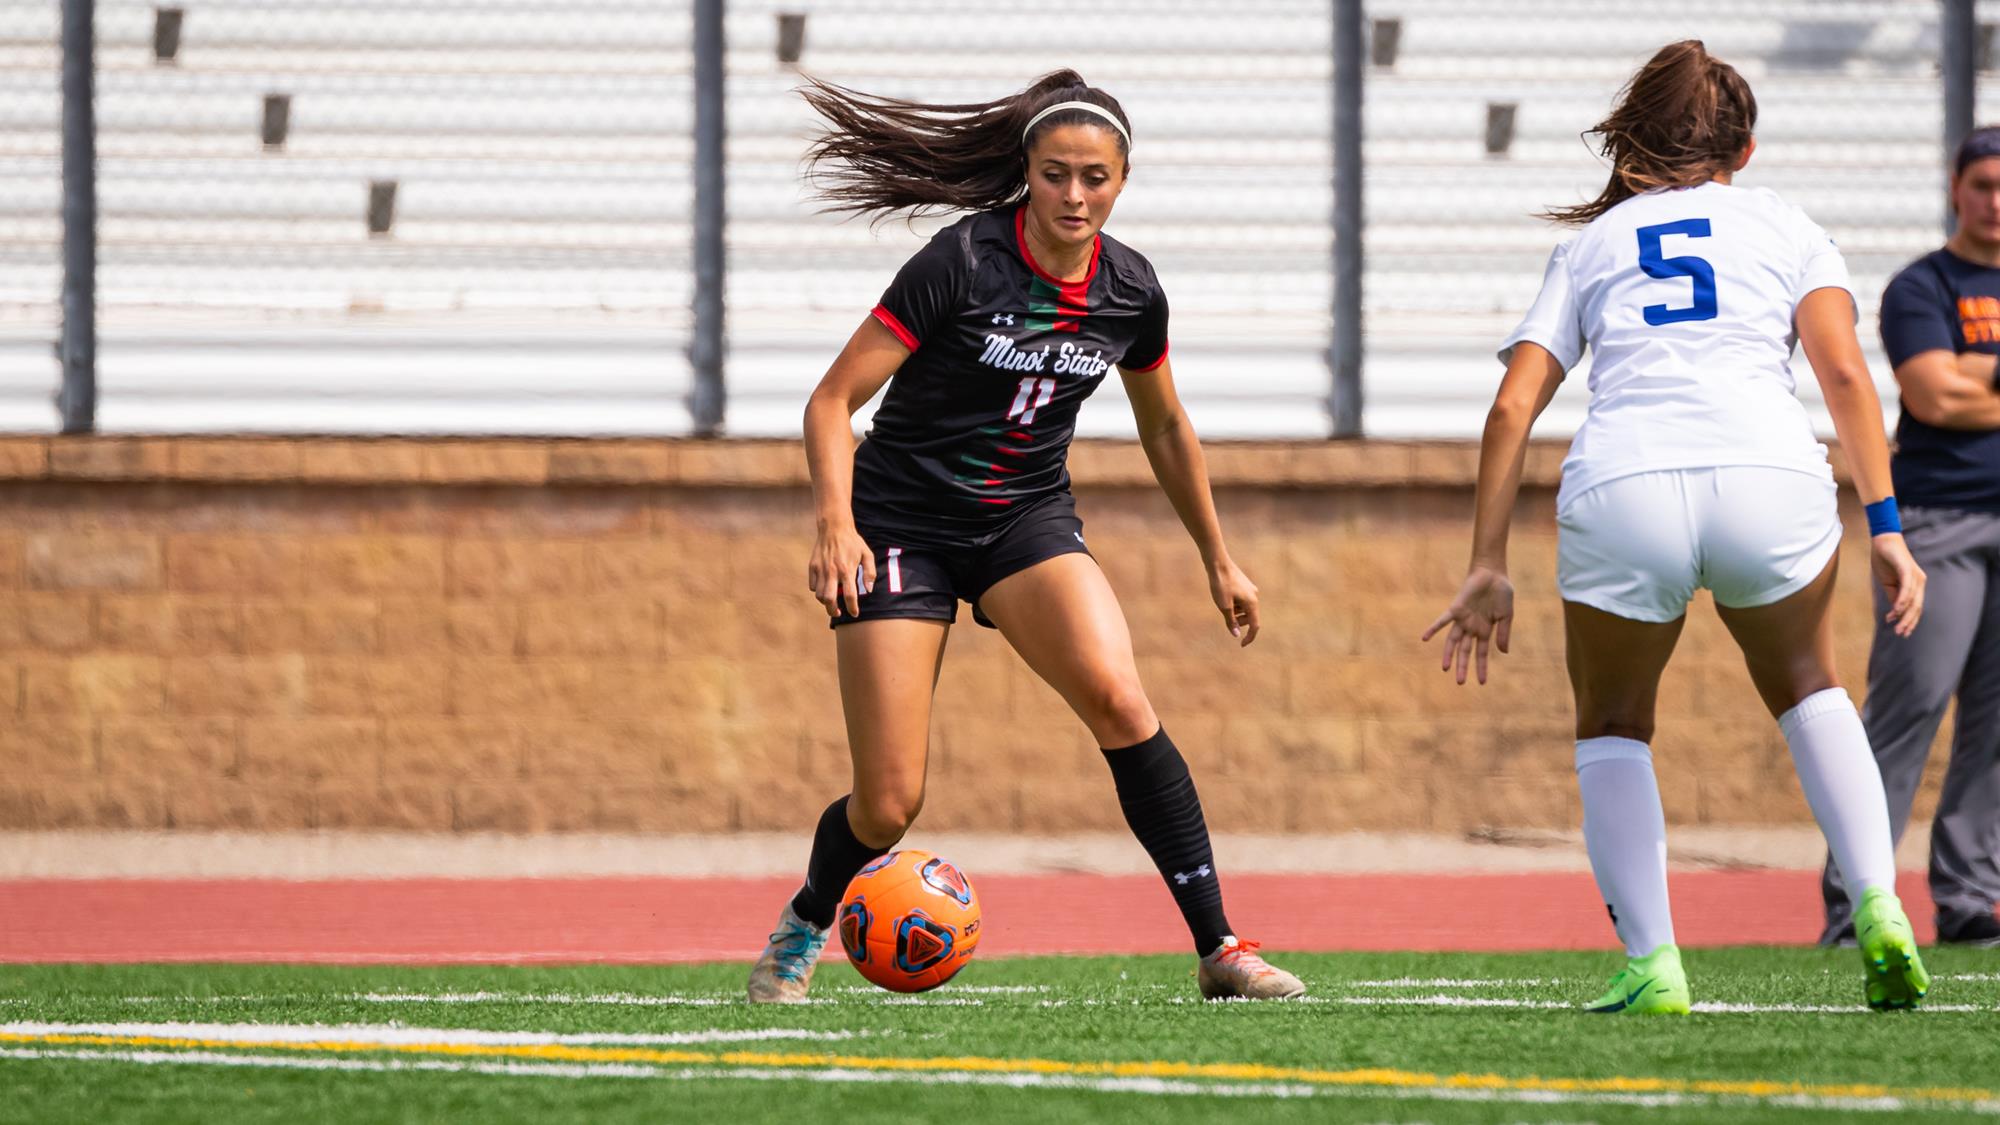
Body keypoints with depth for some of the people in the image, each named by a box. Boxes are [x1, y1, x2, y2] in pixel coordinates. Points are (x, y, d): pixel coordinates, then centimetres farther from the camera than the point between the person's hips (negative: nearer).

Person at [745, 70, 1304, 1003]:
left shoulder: (1131, 290, -3)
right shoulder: (962, 262, -18)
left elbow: (1165, 430, 16)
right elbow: (832, 401, -16)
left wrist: (1219, 561, 21)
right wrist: (836, 524, -30)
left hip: (1029, 521, 3)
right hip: (902, 523, -3)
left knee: (1118, 699, -25)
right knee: (889, 804, -8)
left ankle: (1217, 946, -19)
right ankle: (799, 933, 26)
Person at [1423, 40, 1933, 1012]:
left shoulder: (1590, 245, 25)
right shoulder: (1783, 228, 22)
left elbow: (1513, 406, 15)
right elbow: (1842, 369, 6)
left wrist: (1487, 566, 16)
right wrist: (1885, 526, 4)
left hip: (1620, 490, 0)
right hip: (1769, 479, 0)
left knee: (1612, 728, 22)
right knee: (1808, 688, 26)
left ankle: (1649, 962, 6)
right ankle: (1877, 910, 9)